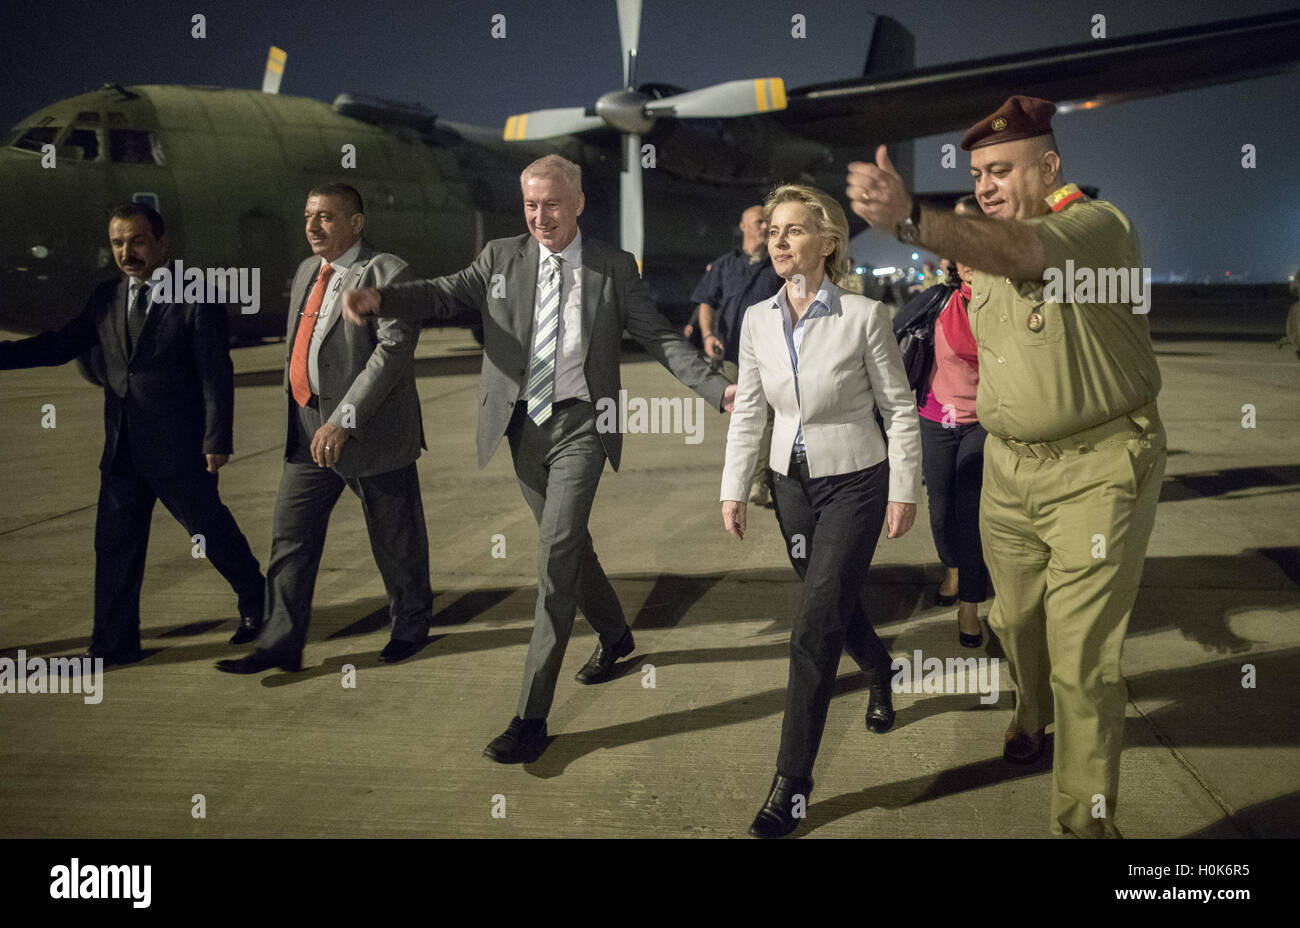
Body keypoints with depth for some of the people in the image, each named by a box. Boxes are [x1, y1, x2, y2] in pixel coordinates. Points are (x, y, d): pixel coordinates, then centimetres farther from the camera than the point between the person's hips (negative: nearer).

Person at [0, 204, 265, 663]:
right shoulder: (106, 298, 10)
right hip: (123, 451, 6)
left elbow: (217, 374, -11)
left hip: (179, 451, -6)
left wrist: (217, 440, -16)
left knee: (210, 530, 8)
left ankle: (256, 602, 32)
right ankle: (115, 642, 18)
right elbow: (59, 345, 11)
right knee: (114, 543, 7)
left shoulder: (196, 297, -8)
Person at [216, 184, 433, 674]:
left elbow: (394, 349, -22)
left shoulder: (386, 273, -12)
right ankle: (281, 643, 12)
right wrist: (294, 416, 18)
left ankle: (411, 625, 30)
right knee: (291, 534, 5)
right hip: (309, 430, 7)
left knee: (394, 540, 8)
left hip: (371, 430, -7)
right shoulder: (307, 272, 14)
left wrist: (344, 419, -27)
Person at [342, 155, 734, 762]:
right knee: (568, 544, 17)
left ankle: (532, 716, -10)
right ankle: (614, 634, 45)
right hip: (522, 424, 4)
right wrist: (379, 298, -24)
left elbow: (660, 338, 0)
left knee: (557, 552, -13)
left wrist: (718, 390, -12)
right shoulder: (501, 258, 6)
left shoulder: (613, 267, 1)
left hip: (580, 423, -4)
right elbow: (443, 295, -4)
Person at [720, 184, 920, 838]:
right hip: (792, 483, 5)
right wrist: (733, 490, 4)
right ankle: (880, 671, 54)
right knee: (836, 607, 20)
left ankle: (793, 783, -2)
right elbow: (747, 410, 7)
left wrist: (903, 492, -6)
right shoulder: (758, 319, 0)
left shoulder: (864, 316, -12)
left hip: (854, 483, -5)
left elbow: (900, 410, -6)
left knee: (815, 630, -10)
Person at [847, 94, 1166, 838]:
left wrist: (910, 220, -54)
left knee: (1082, 655, -6)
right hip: (1009, 464, 7)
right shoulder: (983, 245, 8)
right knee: (1016, 618, 19)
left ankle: (1086, 819, 9)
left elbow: (1021, 252, -40)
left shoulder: (1098, 225, -17)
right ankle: (1034, 715, 50)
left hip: (1098, 468, -7)